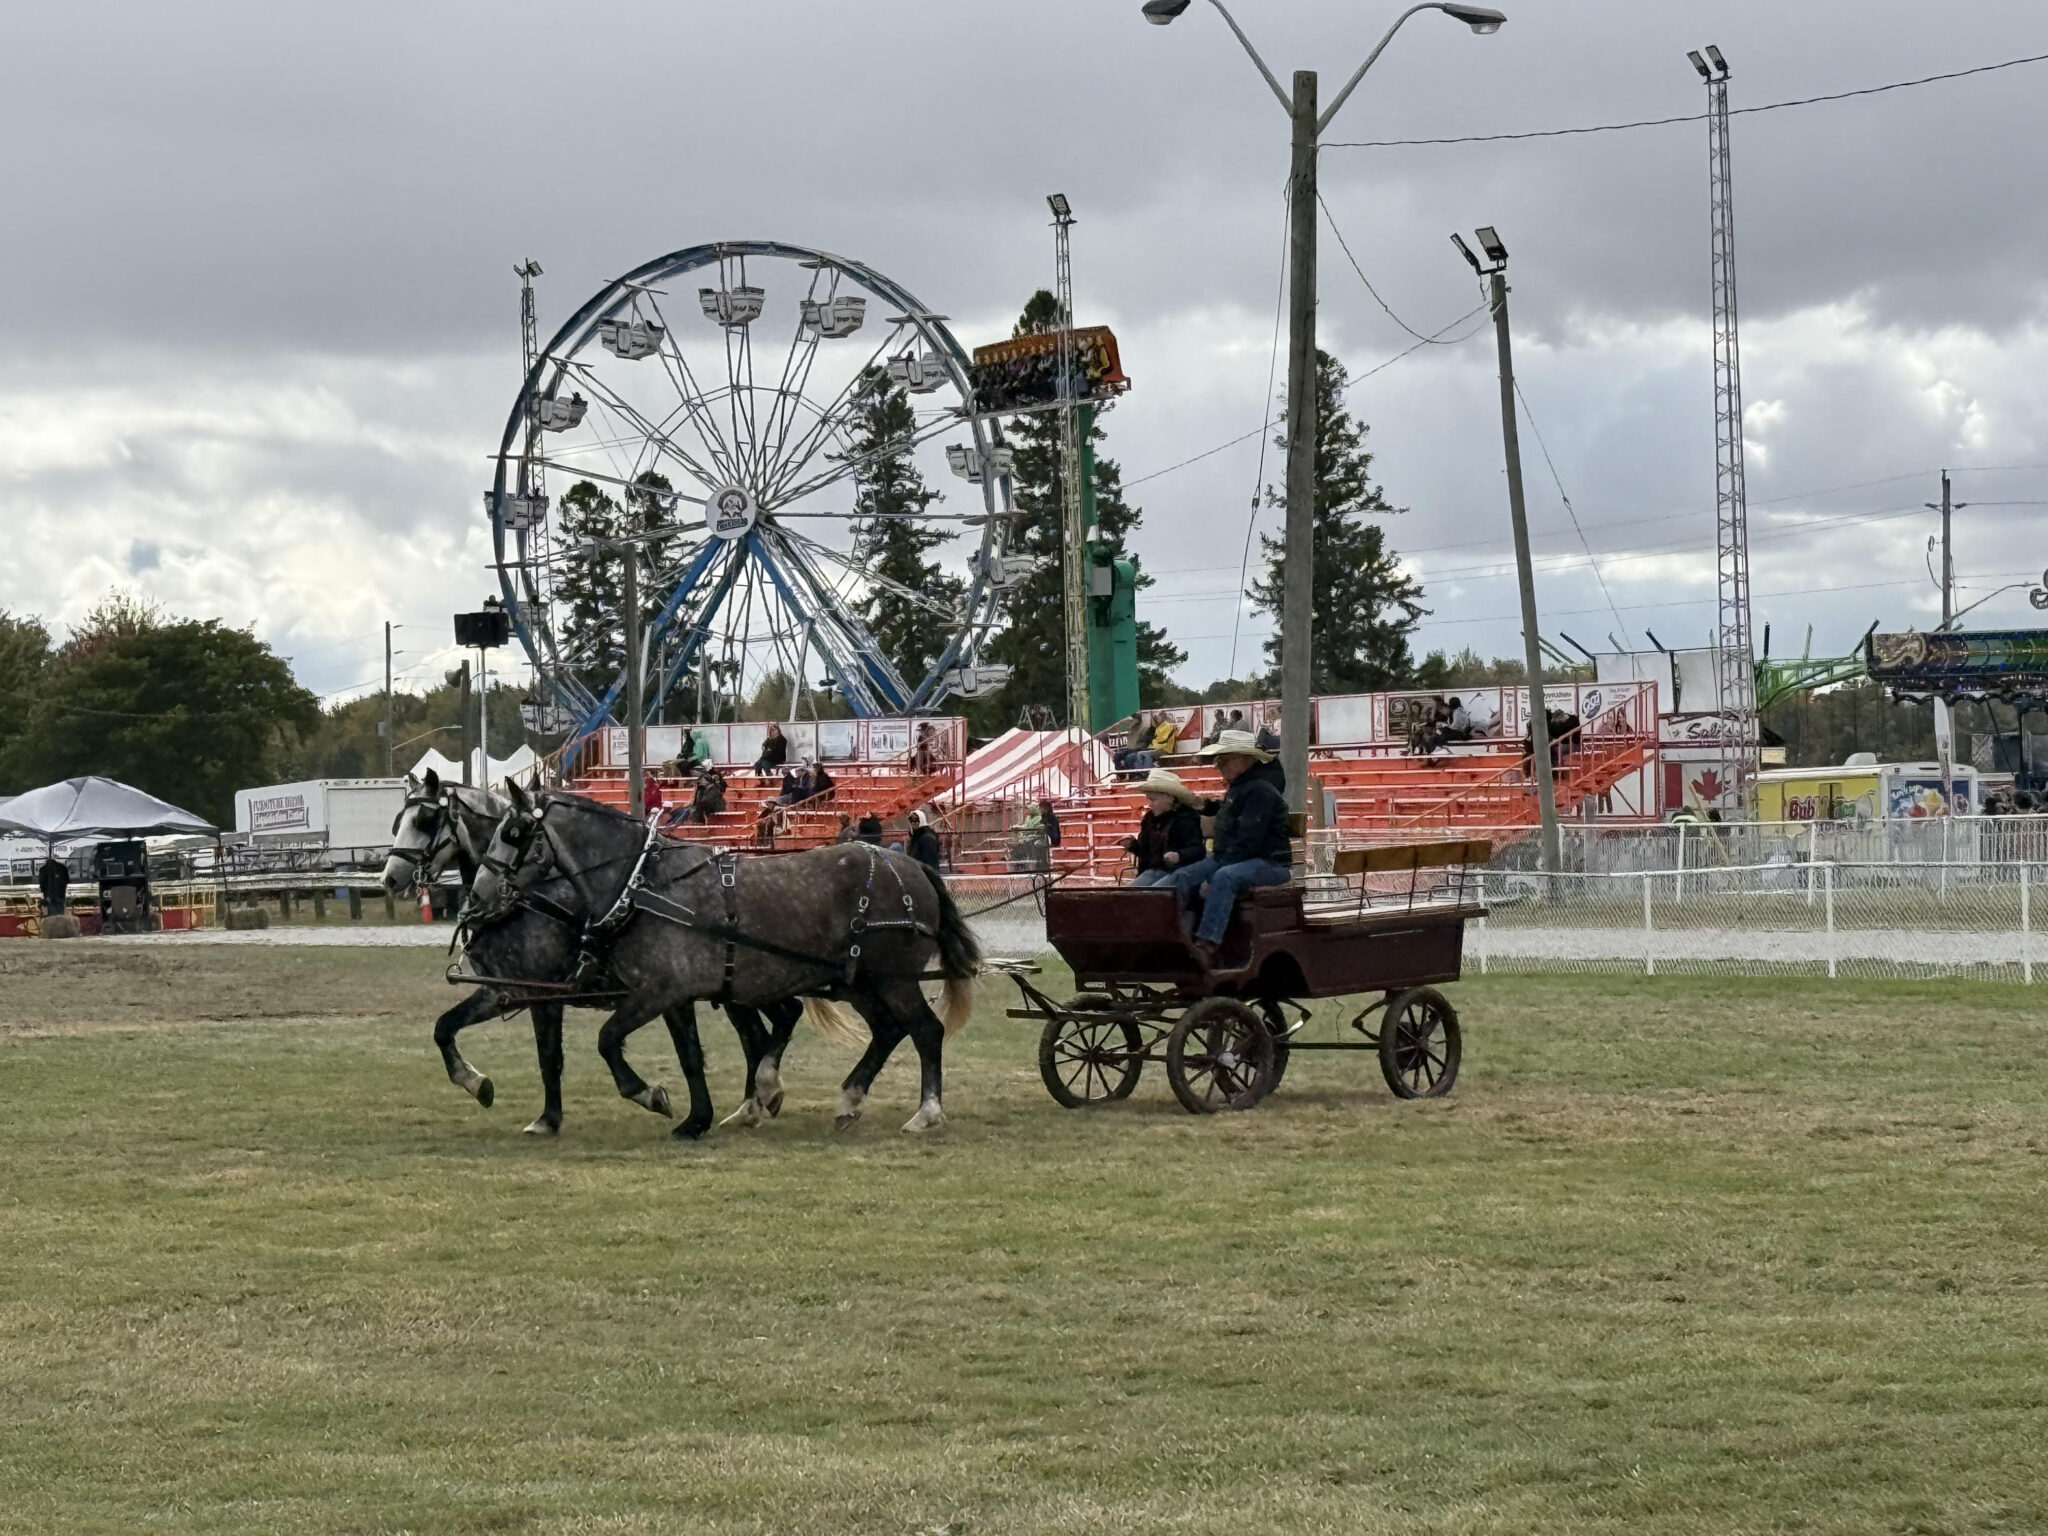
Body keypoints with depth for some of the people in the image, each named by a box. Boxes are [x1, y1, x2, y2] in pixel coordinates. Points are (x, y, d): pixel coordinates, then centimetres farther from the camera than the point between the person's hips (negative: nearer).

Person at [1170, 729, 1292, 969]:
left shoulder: (1260, 790, -15)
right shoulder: (1237, 787, 17)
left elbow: (1248, 841, -22)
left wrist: (1212, 878, -24)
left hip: (1269, 862, -10)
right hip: (1229, 858, 10)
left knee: (1224, 879, -38)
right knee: (1183, 879, -11)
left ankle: (1206, 946, -52)